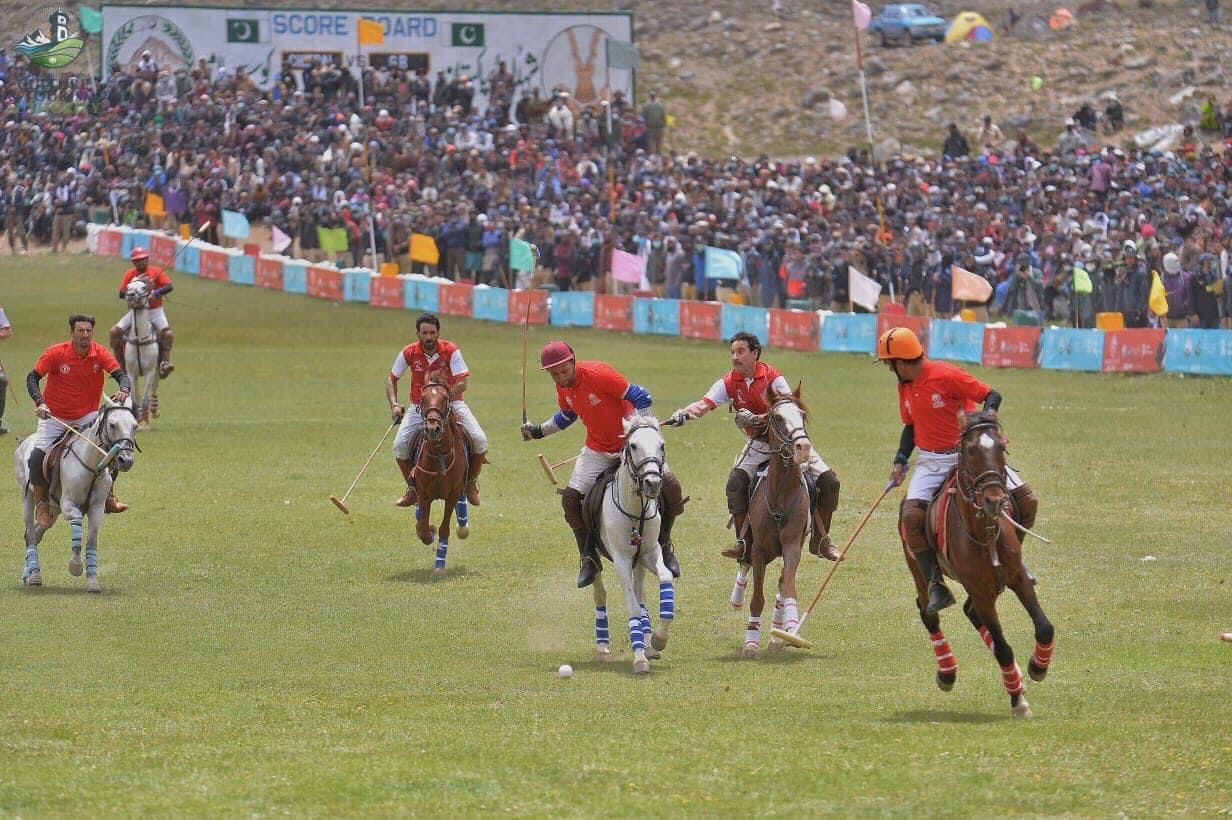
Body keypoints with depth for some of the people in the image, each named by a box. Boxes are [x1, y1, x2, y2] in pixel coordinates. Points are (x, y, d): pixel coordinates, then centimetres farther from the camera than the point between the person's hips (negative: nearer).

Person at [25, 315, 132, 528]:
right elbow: (32, 378, -13)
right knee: (37, 456, -17)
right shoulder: (56, 353, -15)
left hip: (87, 416, 2)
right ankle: (41, 504, 4)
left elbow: (120, 374, -17)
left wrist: (124, 389, -41)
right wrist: (40, 402, -30)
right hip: (54, 417, -2)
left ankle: (108, 497, 0)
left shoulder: (100, 354, -10)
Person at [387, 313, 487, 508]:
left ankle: (471, 482, 7)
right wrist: (394, 405, -12)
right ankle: (413, 488, 4)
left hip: (451, 402, -1)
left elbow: (463, 382, -21)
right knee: (400, 444, -18)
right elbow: (392, 380, 4)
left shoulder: (451, 351, -15)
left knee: (480, 440, -18)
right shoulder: (409, 353, -9)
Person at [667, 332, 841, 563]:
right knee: (736, 482, -23)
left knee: (828, 480, -11)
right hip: (758, 443, 2)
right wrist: (684, 413, -41)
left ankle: (820, 539, 6)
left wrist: (757, 419, -36)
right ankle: (743, 543, -16)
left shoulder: (772, 376, -18)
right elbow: (704, 404, -19)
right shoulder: (729, 383, -9)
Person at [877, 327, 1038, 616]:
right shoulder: (905, 386, 5)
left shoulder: (946, 375, -16)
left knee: (1026, 499, -14)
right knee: (911, 516, -21)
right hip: (932, 461, 4)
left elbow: (991, 396, -13)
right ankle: (935, 585, -14)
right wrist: (900, 461, 6)